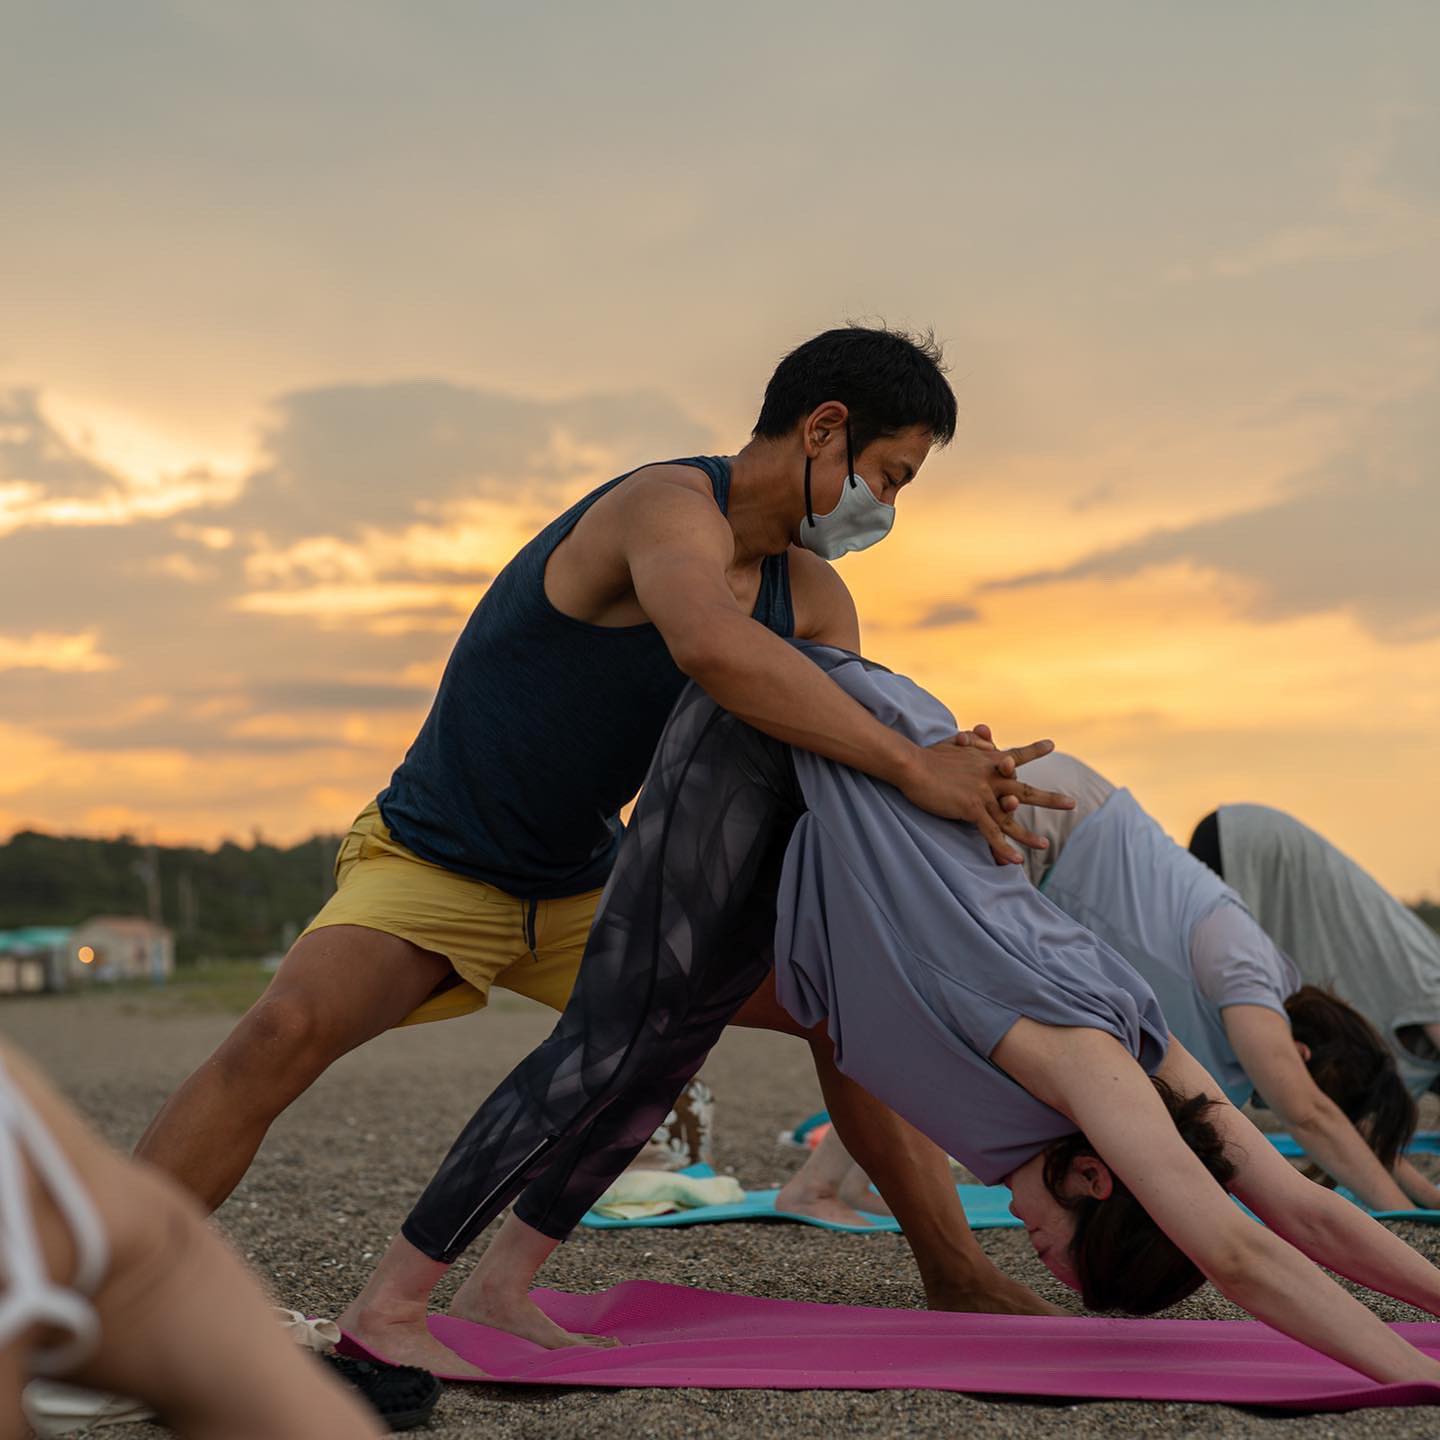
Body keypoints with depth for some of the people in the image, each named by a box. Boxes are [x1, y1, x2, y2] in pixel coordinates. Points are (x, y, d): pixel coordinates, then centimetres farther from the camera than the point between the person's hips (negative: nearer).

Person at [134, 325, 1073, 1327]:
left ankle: (958, 1274, 13)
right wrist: (909, 766, -44)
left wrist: (959, 778, -20)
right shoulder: (672, 505, -25)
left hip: (589, 886, 8)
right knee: (290, 1029, -34)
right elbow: (710, 647, -48)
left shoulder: (813, 598, 3)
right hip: (432, 863, -7)